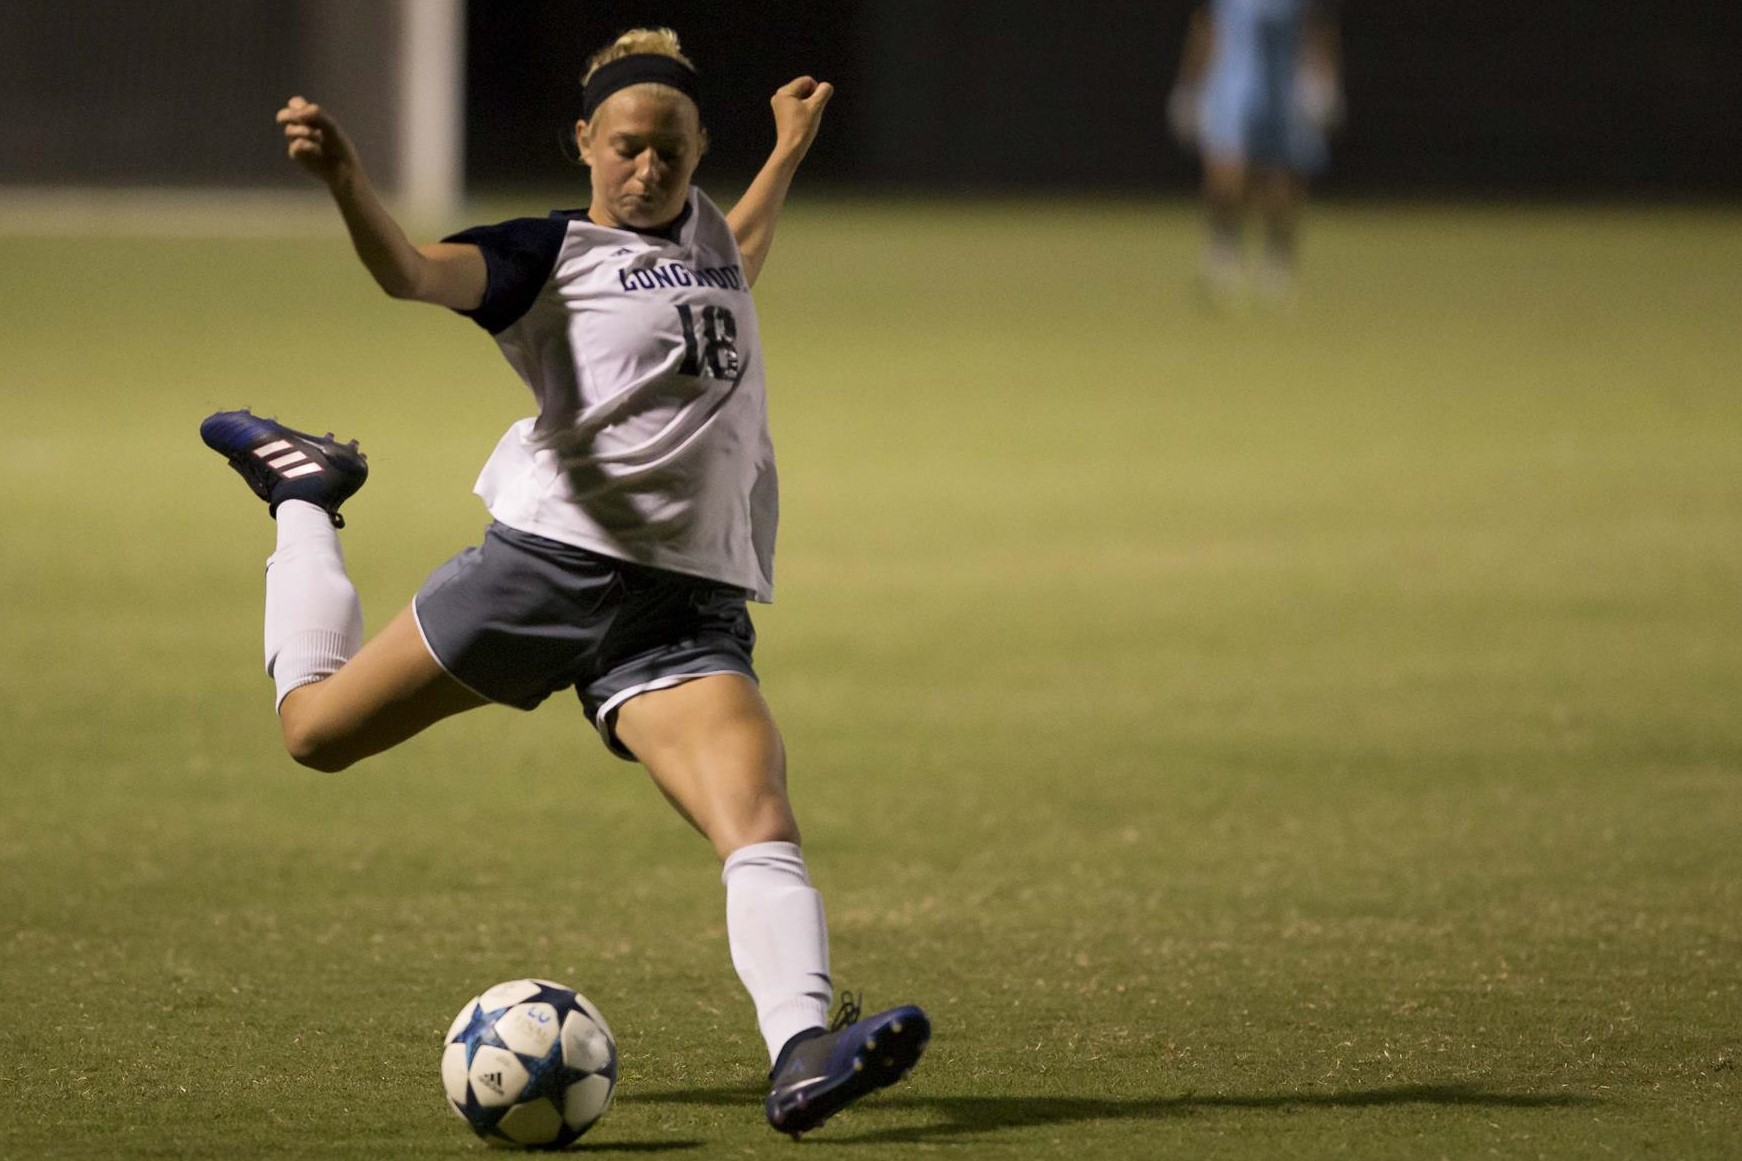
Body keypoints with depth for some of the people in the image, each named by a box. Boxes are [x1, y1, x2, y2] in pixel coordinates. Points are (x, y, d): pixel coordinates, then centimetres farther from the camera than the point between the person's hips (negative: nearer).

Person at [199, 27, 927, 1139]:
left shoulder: (702, 222, 20)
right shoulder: (548, 254, 0)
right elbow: (414, 273, -22)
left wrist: (790, 152, 44)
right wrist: (346, 178, -41)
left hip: (691, 606, 4)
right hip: (552, 557, -3)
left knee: (762, 827, -20)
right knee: (318, 726, 10)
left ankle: (802, 1054, -35)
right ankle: (308, 494, 36)